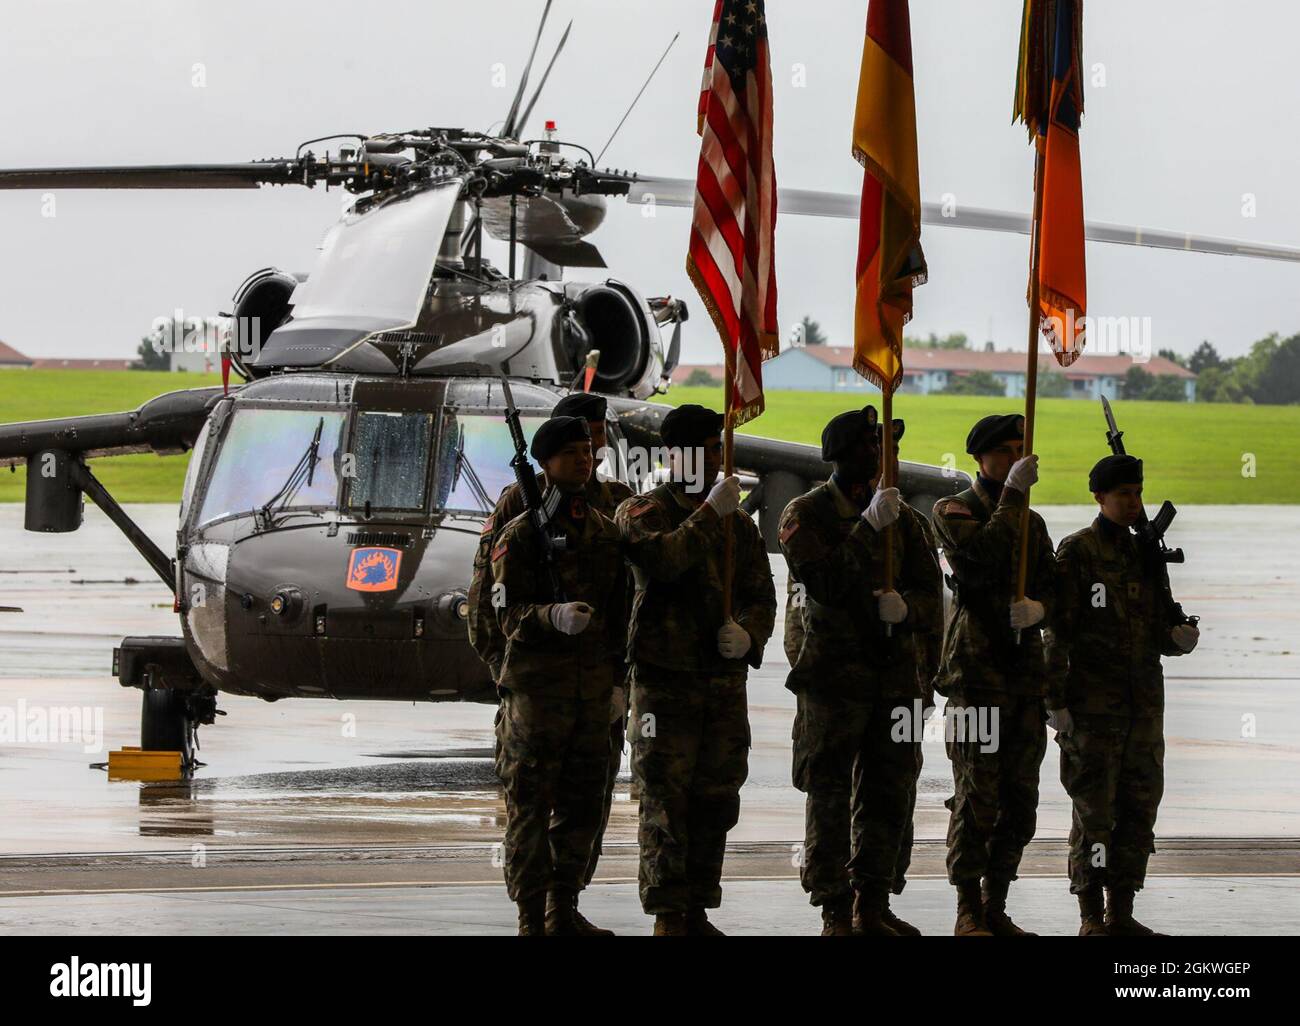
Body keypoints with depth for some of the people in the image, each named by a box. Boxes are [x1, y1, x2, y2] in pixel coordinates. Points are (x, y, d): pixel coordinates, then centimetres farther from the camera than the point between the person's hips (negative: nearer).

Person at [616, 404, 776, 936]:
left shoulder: (738, 523, 16)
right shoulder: (644, 511, 1)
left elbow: (762, 596, 14)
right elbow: (659, 559, -21)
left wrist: (748, 634, -7)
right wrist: (709, 514, -21)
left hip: (726, 679, 5)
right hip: (664, 677, -5)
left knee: (716, 801, 7)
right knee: (665, 801, -6)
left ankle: (697, 911, 15)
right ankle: (667, 916, -4)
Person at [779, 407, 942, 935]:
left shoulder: (903, 518, 10)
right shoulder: (806, 515, -3)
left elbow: (930, 595, 6)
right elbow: (824, 584, -17)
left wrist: (905, 606, -17)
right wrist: (869, 530, -23)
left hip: (895, 671, 5)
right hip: (833, 673, -5)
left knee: (891, 795, 8)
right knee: (830, 797, -2)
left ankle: (873, 906, 17)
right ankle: (835, 911, 3)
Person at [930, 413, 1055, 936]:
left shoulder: (1033, 521, 19)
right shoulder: (953, 511, 1)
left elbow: (1053, 584, 11)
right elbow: (984, 552, -18)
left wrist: (1039, 607, -11)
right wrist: (1012, 494, -17)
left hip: (1026, 673, 6)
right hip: (976, 671, -6)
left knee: (1020, 799, 6)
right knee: (976, 795, -8)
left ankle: (996, 907, 13)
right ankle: (969, 912, -4)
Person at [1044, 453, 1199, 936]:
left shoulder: (1146, 555, 12)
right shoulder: (1076, 552, -5)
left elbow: (1161, 634, 16)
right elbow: (1058, 630, -8)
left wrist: (1181, 636, -8)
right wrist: (1055, 700, -13)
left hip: (1144, 703, 6)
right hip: (1092, 703, -6)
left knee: (1140, 806, 6)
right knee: (1093, 809, -4)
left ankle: (1121, 914, 13)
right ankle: (1091, 919, 1)